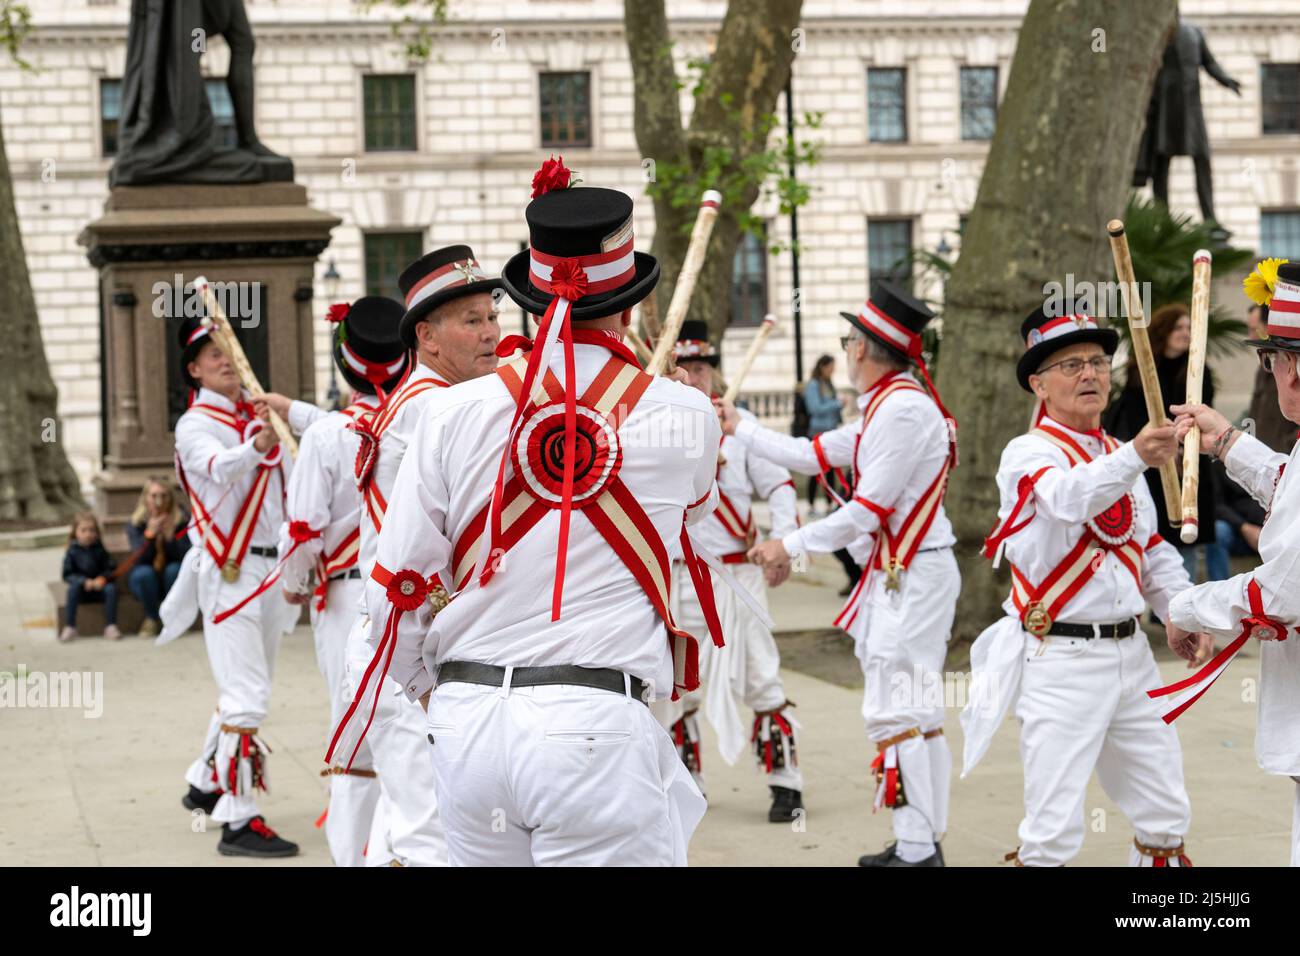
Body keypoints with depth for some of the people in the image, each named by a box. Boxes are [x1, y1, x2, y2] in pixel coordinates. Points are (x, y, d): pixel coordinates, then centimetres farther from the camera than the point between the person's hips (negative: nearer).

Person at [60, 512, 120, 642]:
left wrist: (102, 579, -19)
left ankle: (110, 627, -26)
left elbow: (110, 569, 2)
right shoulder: (72, 551, -2)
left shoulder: (99, 549, 2)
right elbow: (67, 575, -4)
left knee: (111, 588, -28)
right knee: (73, 588, -33)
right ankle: (69, 627, -30)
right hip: (81, 589, -1)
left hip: (99, 587, 1)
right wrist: (84, 581, -19)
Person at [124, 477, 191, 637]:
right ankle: (151, 618, -7)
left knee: (174, 569, -32)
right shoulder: (136, 523, -11)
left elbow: (185, 556, -20)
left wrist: (170, 537, -36)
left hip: (173, 579, 0)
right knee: (144, 573, -32)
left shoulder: (182, 520, -13)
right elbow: (138, 559, -20)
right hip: (147, 582, 0)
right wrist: (150, 534, -35)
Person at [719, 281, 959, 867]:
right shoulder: (887, 407, 15)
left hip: (911, 576, -11)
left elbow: (868, 511, -20)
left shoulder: (901, 408, -17)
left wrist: (791, 546, -12)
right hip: (901, 574, 11)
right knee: (917, 710, 13)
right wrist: (740, 430, 27)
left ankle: (916, 850, -8)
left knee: (895, 710, -9)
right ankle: (923, 841, 19)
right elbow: (812, 455, 21)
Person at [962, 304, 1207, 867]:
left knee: (1167, 817, 14)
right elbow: (1070, 497, -32)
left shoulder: (1119, 457, 14)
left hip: (1130, 654, 7)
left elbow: (1155, 552, 20)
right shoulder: (1028, 454, -9)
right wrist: (1134, 459, -49)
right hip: (1060, 661, -7)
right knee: (1054, 832, -9)